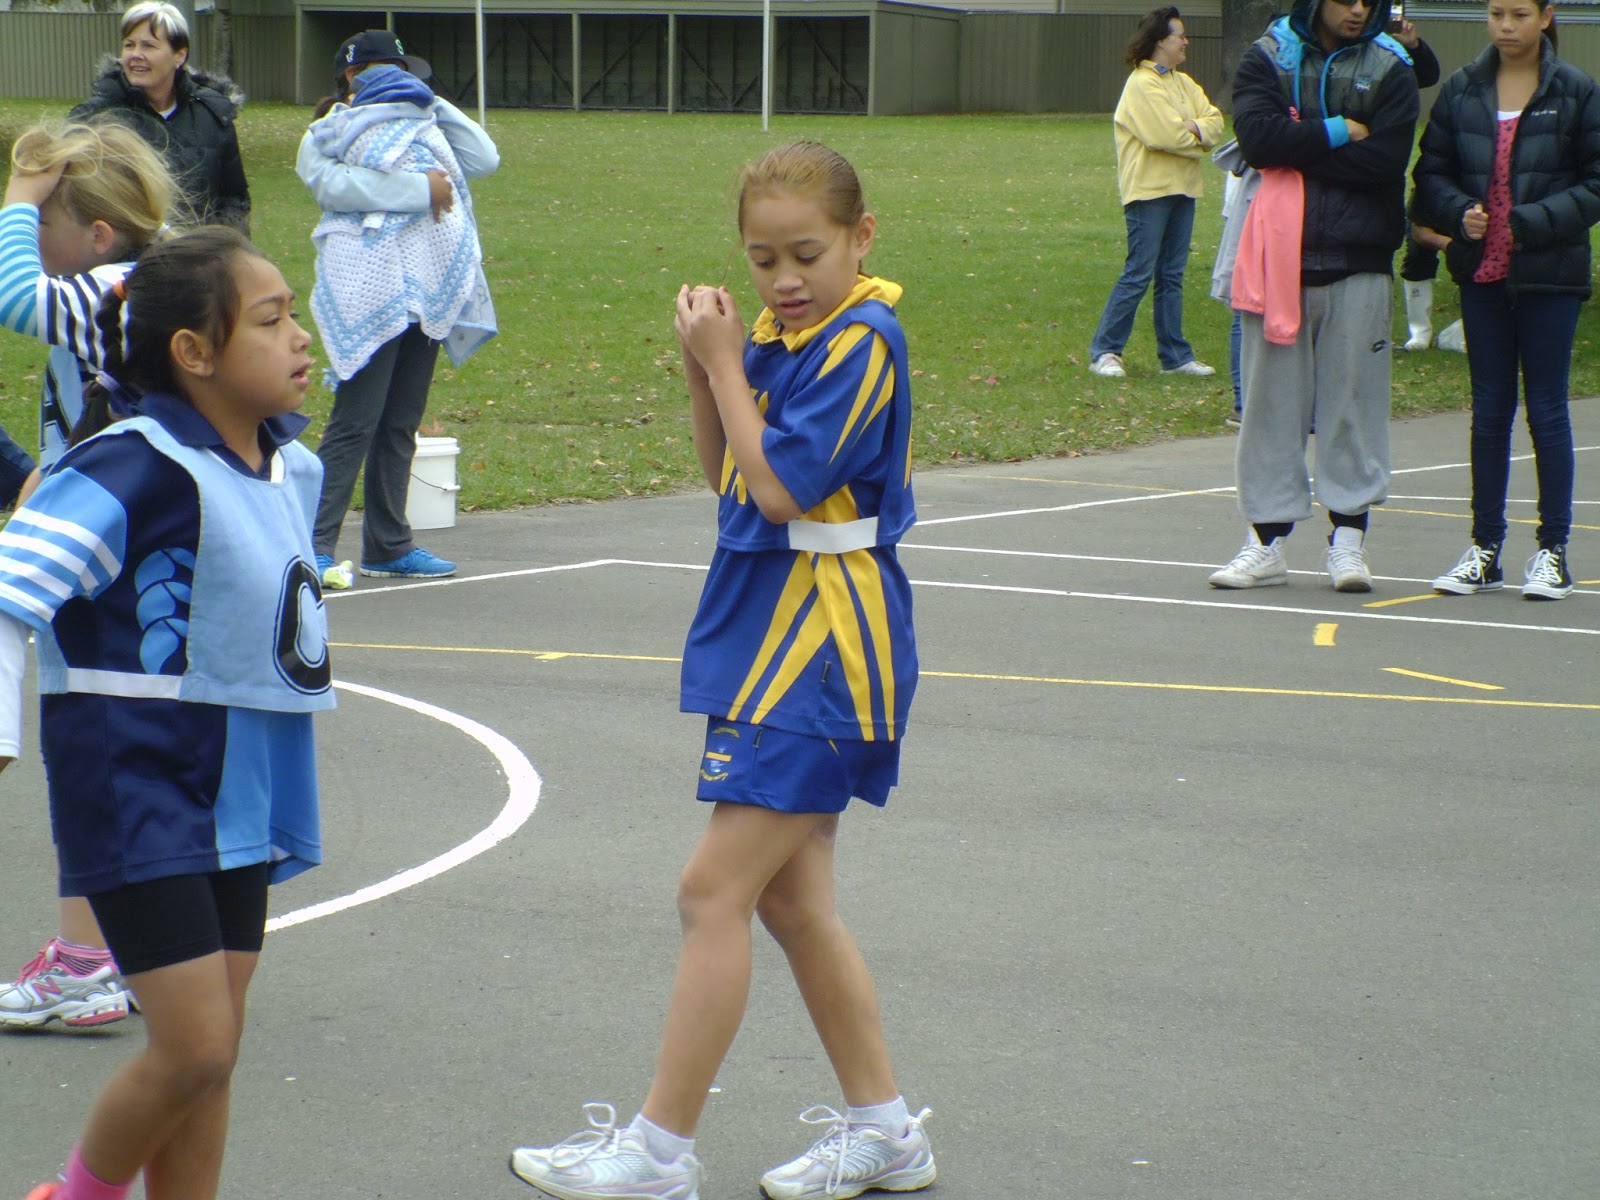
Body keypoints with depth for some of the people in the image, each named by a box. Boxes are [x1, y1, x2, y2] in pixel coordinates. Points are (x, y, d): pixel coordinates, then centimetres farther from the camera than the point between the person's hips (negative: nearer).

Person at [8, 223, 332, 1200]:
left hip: (239, 785, 8)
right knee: (195, 1046, -10)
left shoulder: (292, 468, 6)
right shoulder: (134, 470, -19)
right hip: (138, 788, -8)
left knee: (214, 1050, 11)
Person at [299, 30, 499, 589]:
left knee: (401, 424, 10)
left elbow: (483, 158, 11)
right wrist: (420, 188, -17)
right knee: (355, 422, -12)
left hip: (428, 288, 7)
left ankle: (388, 544, 16)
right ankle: (314, 548, -13)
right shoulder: (332, 134, 3)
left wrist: (431, 102, 9)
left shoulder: (426, 125, 22)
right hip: (370, 289, -7)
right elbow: (331, 182, -17)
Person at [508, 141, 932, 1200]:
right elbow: (727, 476, 15)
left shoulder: (863, 341, -16)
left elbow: (778, 487, -21)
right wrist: (705, 369, 1)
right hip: (775, 635, 9)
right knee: (793, 899, 13)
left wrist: (726, 365, -13)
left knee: (716, 891, -8)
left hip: (823, 647, -9)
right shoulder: (783, 338, 9)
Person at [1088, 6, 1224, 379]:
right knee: (1139, 273, -8)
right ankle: (1104, 352, -3)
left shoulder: (1183, 83, 15)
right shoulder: (1142, 84, -11)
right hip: (1149, 190, -8)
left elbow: (1215, 121, 8)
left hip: (1181, 188, 8)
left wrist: (1195, 128, -13)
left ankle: (1174, 355, 14)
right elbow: (1167, 134, -19)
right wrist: (1200, 137, -1)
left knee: (1172, 276, 10)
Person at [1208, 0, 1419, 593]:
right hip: (1278, 258, 1)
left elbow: (1384, 160, -10)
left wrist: (1297, 148, -9)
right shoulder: (1266, 58, 6)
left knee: (1354, 399, 1)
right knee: (1272, 399, 3)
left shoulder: (1389, 69, 4)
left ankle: (1348, 537, 8)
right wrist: (1338, 133, -9)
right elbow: (1257, 137, -11)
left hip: (1358, 260, 0)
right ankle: (1267, 540, 9)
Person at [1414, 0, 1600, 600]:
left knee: (1547, 408, 2)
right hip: (1481, 270, 3)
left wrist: (1531, 223, -16)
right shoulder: (1460, 90, 4)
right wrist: (1458, 213, -11)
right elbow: (1431, 172, 9)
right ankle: (1485, 547, 15)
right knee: (1489, 409, 9)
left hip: (1550, 274, -3)